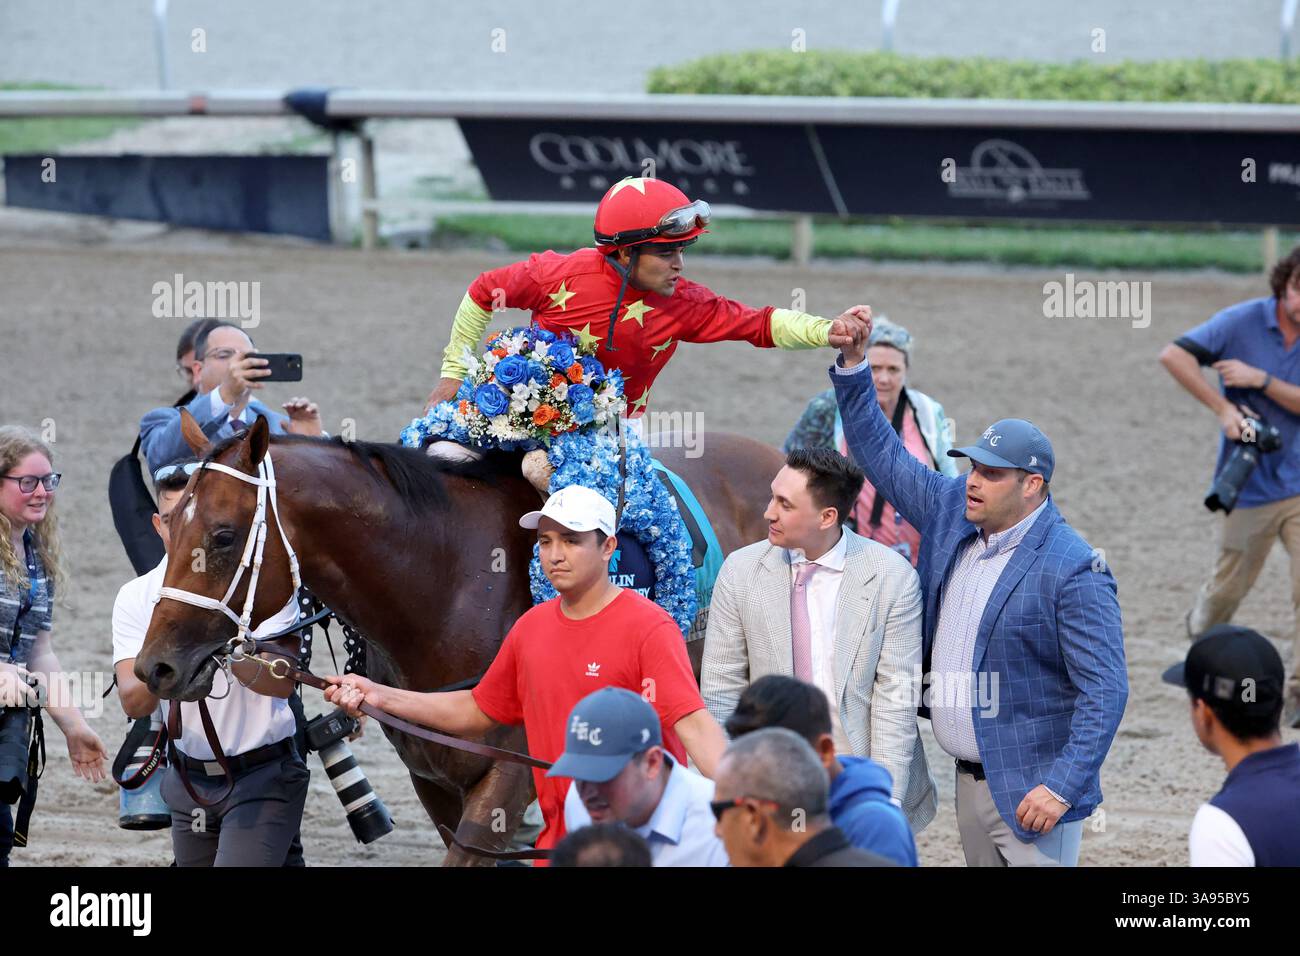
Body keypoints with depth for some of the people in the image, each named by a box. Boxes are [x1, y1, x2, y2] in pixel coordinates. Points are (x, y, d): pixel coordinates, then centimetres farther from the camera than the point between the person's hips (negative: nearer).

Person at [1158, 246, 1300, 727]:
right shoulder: (1243, 321, -10)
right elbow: (1173, 355, -17)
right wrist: (1223, 408, -20)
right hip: (1250, 484, -1)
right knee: (1229, 587, 14)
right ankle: (1202, 628, 48)